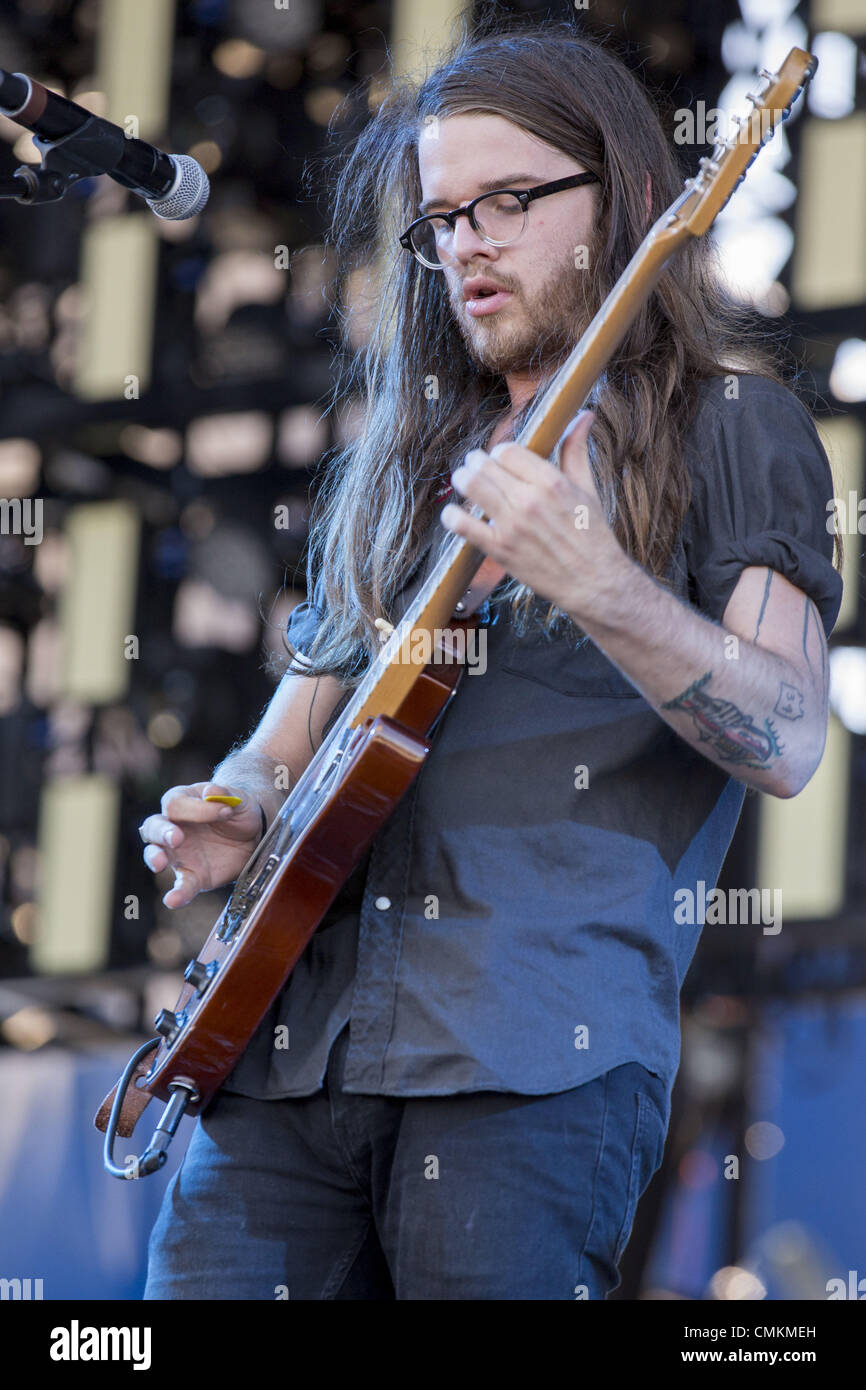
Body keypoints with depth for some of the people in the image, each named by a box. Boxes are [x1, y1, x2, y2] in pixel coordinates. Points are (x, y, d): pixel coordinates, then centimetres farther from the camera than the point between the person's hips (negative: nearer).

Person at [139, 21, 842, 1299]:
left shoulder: (722, 423, 5)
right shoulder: (397, 458, 23)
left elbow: (788, 744, -8)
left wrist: (590, 580, -22)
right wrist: (236, 809, 4)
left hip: (529, 1061, -5)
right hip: (291, 1041, 5)